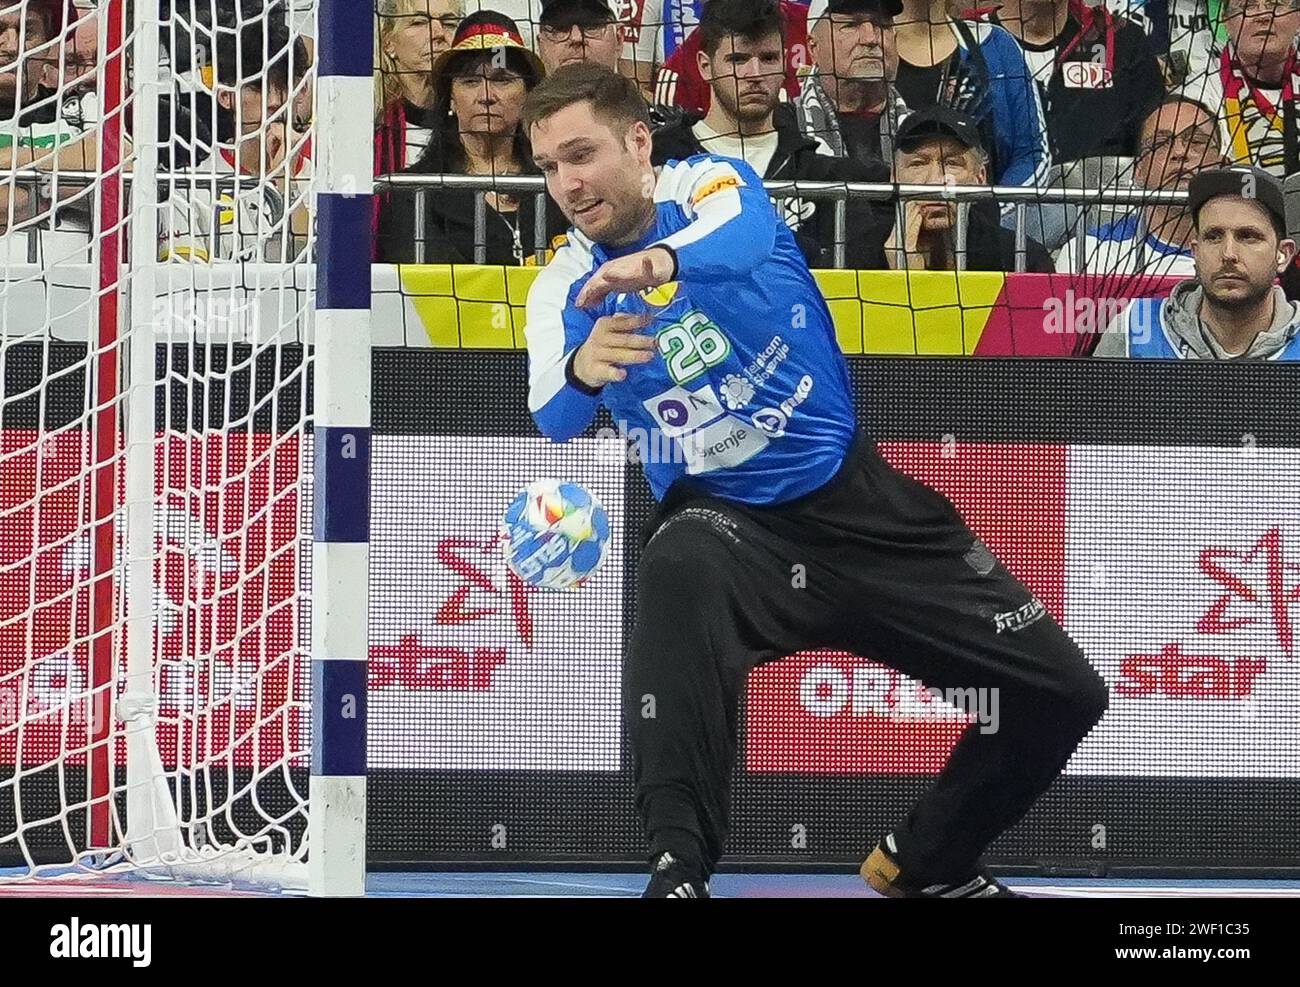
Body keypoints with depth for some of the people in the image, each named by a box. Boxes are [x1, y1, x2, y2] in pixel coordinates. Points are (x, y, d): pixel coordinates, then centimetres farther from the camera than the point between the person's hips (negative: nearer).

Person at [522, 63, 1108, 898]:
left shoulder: (710, 183, -6)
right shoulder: (564, 288, -2)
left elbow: (743, 236, -32)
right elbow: (554, 421, -19)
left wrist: (659, 262, -55)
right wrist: (580, 372, -44)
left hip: (861, 498, 1)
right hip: (726, 515, -1)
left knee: (1062, 695, 0)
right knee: (680, 571, -39)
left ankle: (925, 862, 25)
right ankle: (679, 867, -40)